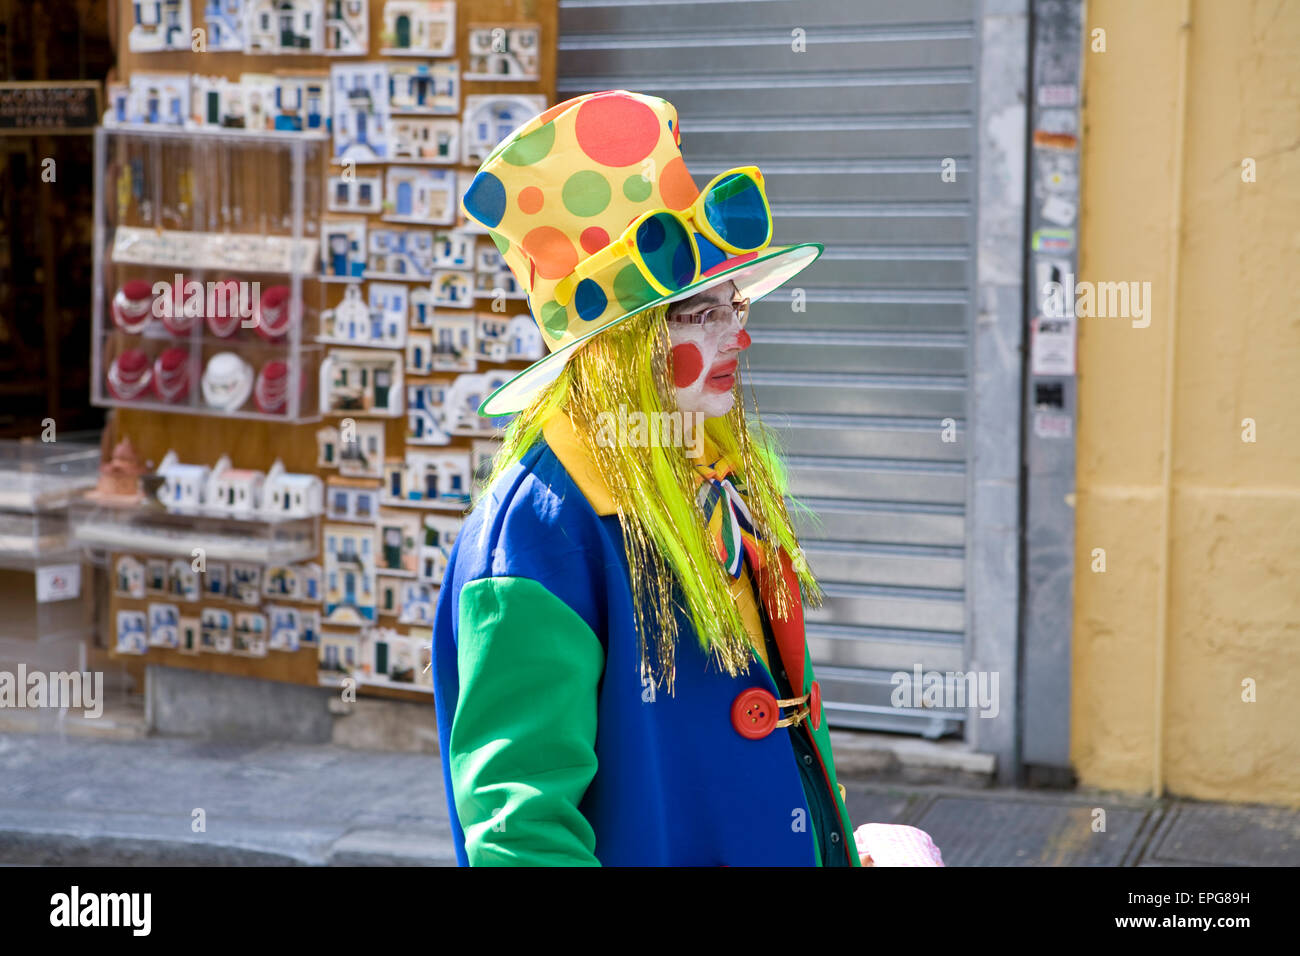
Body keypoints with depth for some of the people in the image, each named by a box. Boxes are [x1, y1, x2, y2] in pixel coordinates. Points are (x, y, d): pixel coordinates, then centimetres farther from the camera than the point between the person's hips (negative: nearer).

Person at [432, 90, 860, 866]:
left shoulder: (736, 482, 5)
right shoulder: (544, 523, -22)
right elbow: (517, 809, -24)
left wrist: (841, 846, 20)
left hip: (803, 846, 8)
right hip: (657, 850, -8)